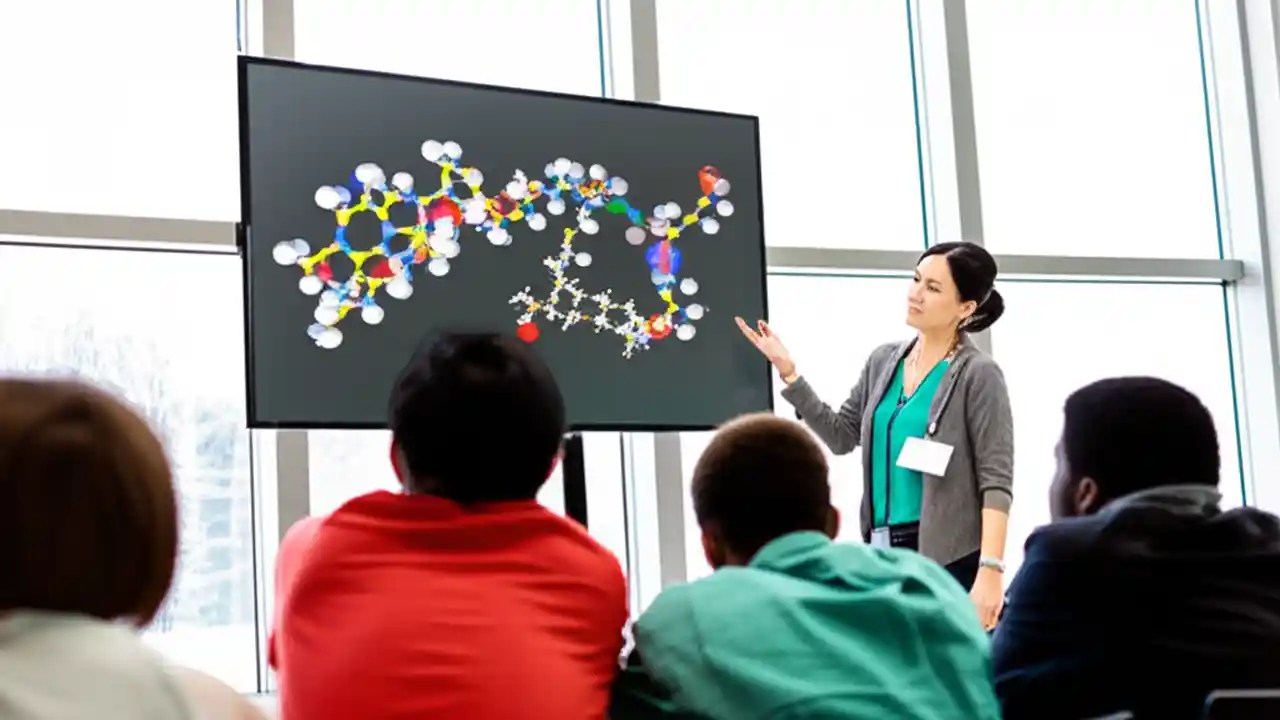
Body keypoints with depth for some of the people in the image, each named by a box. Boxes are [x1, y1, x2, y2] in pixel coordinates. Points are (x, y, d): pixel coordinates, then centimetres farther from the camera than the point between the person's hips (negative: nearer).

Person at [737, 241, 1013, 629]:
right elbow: (841, 435, 14)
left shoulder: (978, 375, -8)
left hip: (949, 557, -6)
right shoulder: (884, 361, 10)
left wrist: (991, 570, -21)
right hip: (883, 550, 6)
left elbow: (996, 481, -12)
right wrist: (788, 371, 6)